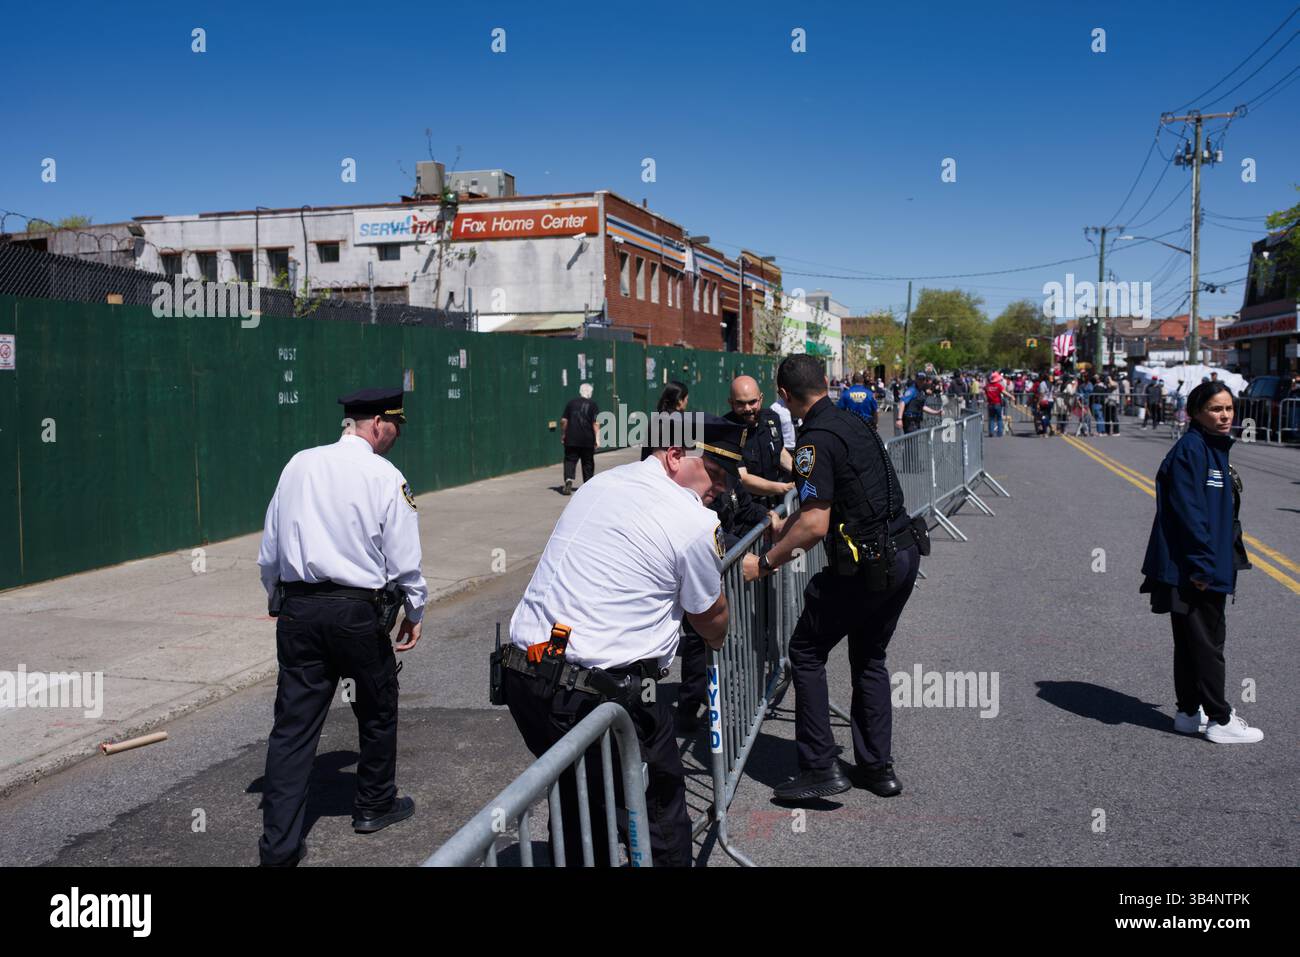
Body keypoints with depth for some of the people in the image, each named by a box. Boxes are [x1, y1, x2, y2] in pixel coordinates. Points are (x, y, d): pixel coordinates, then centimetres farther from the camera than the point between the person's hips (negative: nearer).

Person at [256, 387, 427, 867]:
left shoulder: (298, 465, 5)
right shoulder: (385, 477, -9)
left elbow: (269, 550, 11)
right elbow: (403, 558, -6)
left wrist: (277, 599, 23)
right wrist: (414, 613, 8)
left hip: (298, 609, 4)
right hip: (358, 611, -4)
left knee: (293, 724, 4)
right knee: (377, 708, 19)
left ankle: (279, 845, 3)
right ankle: (374, 805, 35)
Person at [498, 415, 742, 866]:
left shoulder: (598, 485, 13)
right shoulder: (696, 523, -8)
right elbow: (712, 620, 7)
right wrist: (718, 641, 29)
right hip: (600, 693, -8)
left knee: (579, 795, 25)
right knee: (660, 815, 8)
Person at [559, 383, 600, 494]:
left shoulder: (571, 403, 5)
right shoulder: (593, 405, -1)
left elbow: (564, 420, 4)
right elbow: (596, 423, -10)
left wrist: (563, 435, 14)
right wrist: (597, 438, -10)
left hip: (571, 439, 1)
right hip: (587, 440, -1)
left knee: (570, 460, 1)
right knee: (588, 463, 12)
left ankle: (568, 479, -23)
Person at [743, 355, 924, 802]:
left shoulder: (817, 439, -16)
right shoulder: (854, 423, 13)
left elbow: (815, 525, -22)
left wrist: (765, 562, -11)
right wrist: (790, 536, 34)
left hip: (867, 566, -9)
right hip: (905, 553, 9)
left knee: (806, 651, 6)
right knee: (869, 657, 21)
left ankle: (820, 768, 7)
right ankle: (878, 768, 25)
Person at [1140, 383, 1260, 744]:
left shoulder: (1215, 448, 14)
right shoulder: (1190, 449, -16)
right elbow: (1188, 511, -22)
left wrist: (1217, 561, 18)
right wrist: (1202, 564, -23)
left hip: (1208, 567, 10)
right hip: (1191, 569, -10)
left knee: (1194, 640, 15)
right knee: (1205, 642, -1)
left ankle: (1189, 713, 25)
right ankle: (1220, 720, 7)